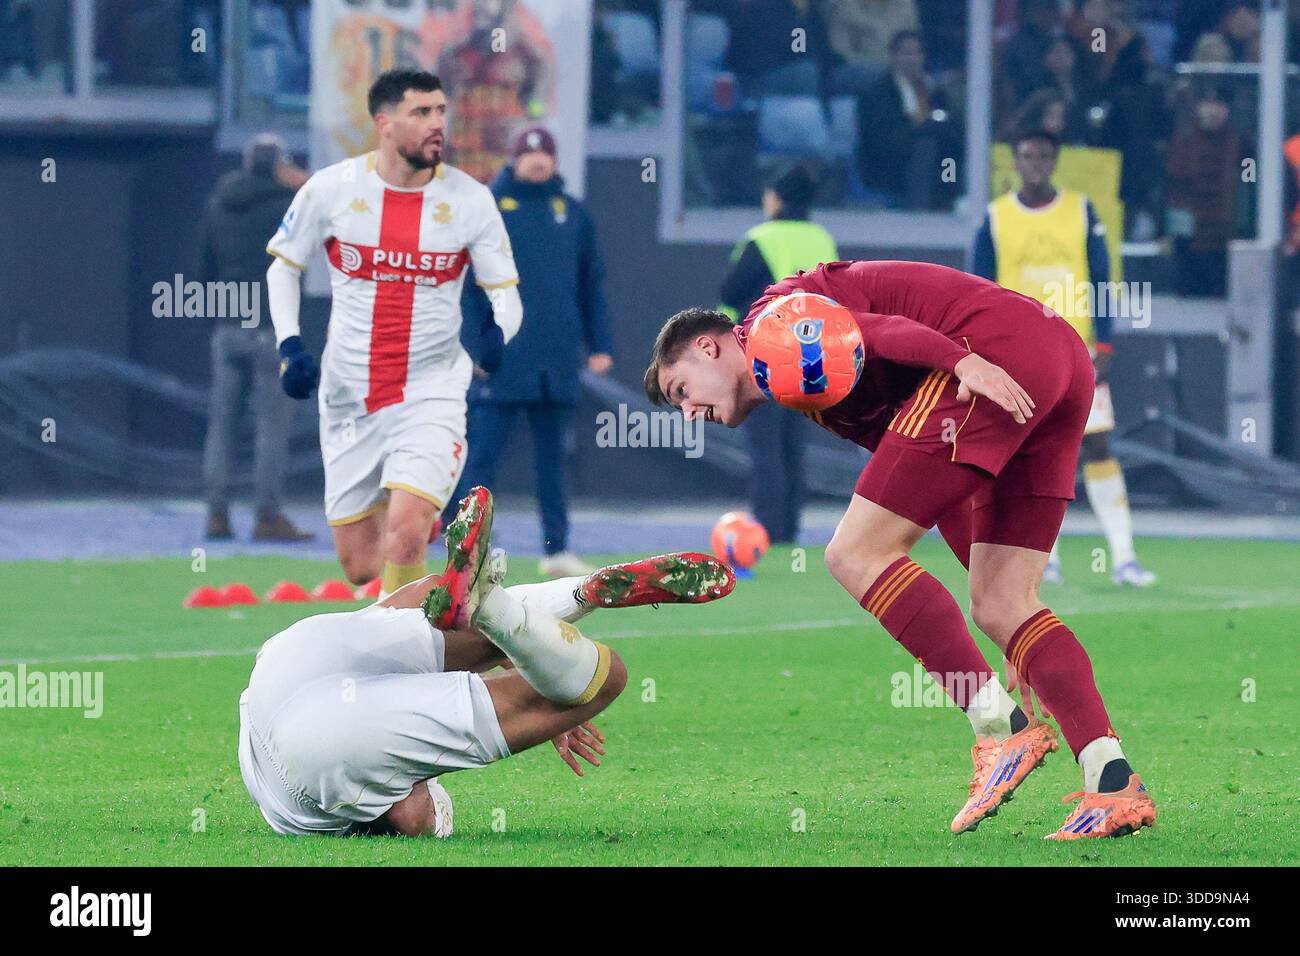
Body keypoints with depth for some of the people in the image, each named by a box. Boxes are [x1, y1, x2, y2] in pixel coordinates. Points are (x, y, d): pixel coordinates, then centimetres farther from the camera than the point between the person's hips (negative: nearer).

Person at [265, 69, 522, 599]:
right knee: (360, 567, 7)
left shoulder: (471, 200, -4)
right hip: (349, 396, 2)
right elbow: (282, 267, 9)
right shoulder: (331, 188, -4)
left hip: (431, 392, -2)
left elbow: (506, 293, 2)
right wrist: (289, 345, -6)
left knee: (403, 537, -25)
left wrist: (495, 334, -21)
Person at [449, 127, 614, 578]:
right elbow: (464, 280, -2)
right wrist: (471, 343, -10)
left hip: (557, 358, 4)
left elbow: (591, 283, 15)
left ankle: (557, 548, 13)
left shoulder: (571, 212, 11)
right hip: (503, 357, -4)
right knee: (484, 453, -4)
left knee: (552, 456, 9)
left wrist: (600, 344, 8)